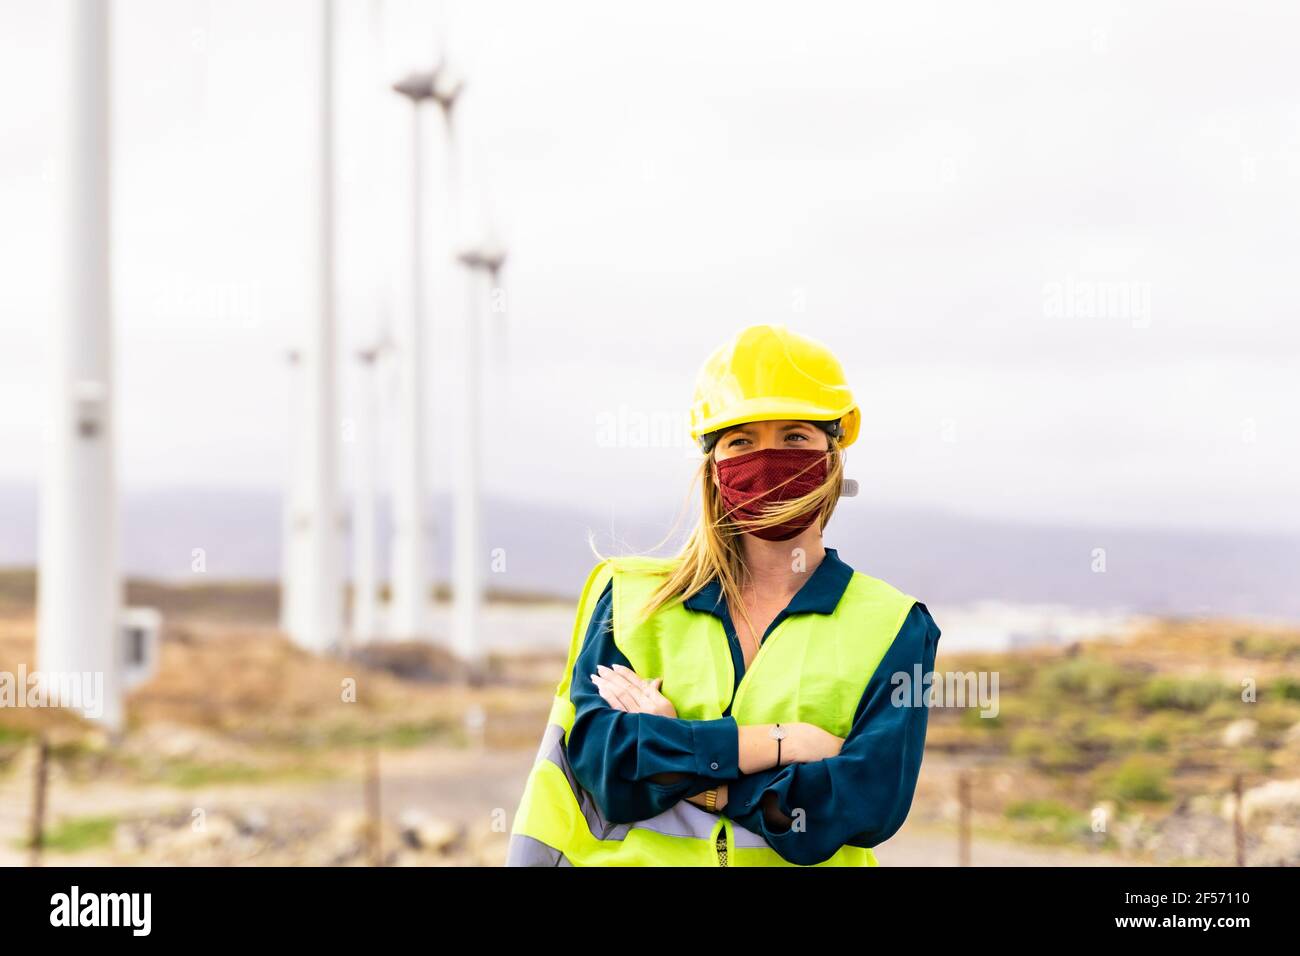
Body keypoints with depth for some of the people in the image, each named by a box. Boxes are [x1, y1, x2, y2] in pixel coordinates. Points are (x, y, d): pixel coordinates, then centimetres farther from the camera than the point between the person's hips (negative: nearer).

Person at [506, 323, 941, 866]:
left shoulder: (893, 627, 6)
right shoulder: (630, 599, 10)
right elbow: (594, 751, -4)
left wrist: (671, 761, -7)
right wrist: (781, 741, -9)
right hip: (635, 857, 1)